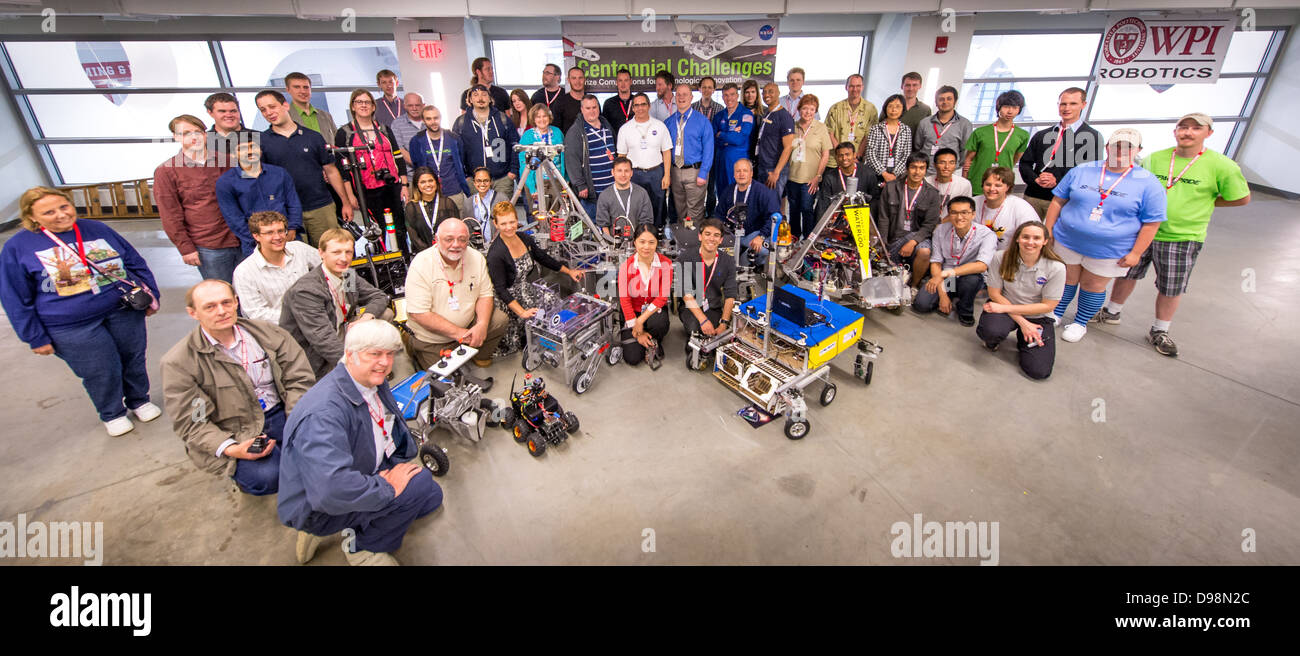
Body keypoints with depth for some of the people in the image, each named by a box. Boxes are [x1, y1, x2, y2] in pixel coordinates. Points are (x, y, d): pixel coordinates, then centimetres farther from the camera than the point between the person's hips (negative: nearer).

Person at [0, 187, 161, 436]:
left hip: (124, 312, 2)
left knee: (134, 359, 12)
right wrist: (36, 338, -1)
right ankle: (112, 414, 28)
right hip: (72, 329, -2)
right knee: (101, 373, 4)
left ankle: (139, 400, 37)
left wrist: (151, 295, 9)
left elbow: (136, 263, 13)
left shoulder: (96, 229, 4)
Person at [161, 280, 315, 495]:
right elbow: (190, 423, -7)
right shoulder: (178, 362, -6)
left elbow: (299, 377, 0)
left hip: (281, 413, 3)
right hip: (233, 433, -3)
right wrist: (230, 449, -24)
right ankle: (244, 476, 9)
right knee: (267, 477, -29)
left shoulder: (267, 332, 2)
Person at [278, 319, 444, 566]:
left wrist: (395, 469, -2)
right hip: (317, 508, -9)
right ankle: (362, 546, -1)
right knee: (419, 482, -25)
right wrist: (388, 487, -29)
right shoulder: (325, 411, -33)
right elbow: (331, 489, -43)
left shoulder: (375, 384, -5)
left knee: (432, 496, 11)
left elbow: (395, 433, 13)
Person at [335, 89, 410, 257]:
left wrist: (404, 185, 3)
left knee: (401, 227, 3)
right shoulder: (344, 133, 5)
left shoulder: (384, 129, 15)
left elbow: (399, 157, 13)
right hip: (368, 191, -2)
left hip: (393, 186, 3)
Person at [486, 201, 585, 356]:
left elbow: (544, 259, 14)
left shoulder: (525, 239, -1)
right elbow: (500, 290, -22)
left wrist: (569, 271, 17)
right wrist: (522, 312, -30)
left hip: (527, 290, 7)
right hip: (507, 301, -7)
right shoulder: (496, 253, -22)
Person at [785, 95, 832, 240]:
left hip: (810, 179, -3)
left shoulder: (821, 128, 0)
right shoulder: (793, 127, 8)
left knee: (807, 209, -4)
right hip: (792, 177, 3)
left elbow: (826, 155, -2)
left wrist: (817, 176, -9)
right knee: (794, 209, 13)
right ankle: (794, 237, 29)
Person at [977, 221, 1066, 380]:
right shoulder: (1001, 258, -14)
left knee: (1039, 371, -14)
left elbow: (1047, 306, -11)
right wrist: (1022, 322, -15)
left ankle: (1023, 340, 18)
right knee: (992, 331, -38)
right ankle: (992, 340, 2)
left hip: (1038, 317, 1)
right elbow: (995, 293, -8)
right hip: (1005, 308, 0)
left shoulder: (1056, 268, -15)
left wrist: (1004, 308, -19)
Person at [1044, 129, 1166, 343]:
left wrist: (1136, 253, -8)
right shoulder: (1082, 171, 1)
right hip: (1067, 242, 2)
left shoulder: (1148, 183, -4)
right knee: (1066, 280, 14)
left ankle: (1080, 323, 27)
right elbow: (1058, 201, 5)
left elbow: (1152, 222, -3)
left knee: (1093, 286, 10)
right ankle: (1056, 315, 31)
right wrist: (1048, 230, -1)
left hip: (1109, 251, -1)